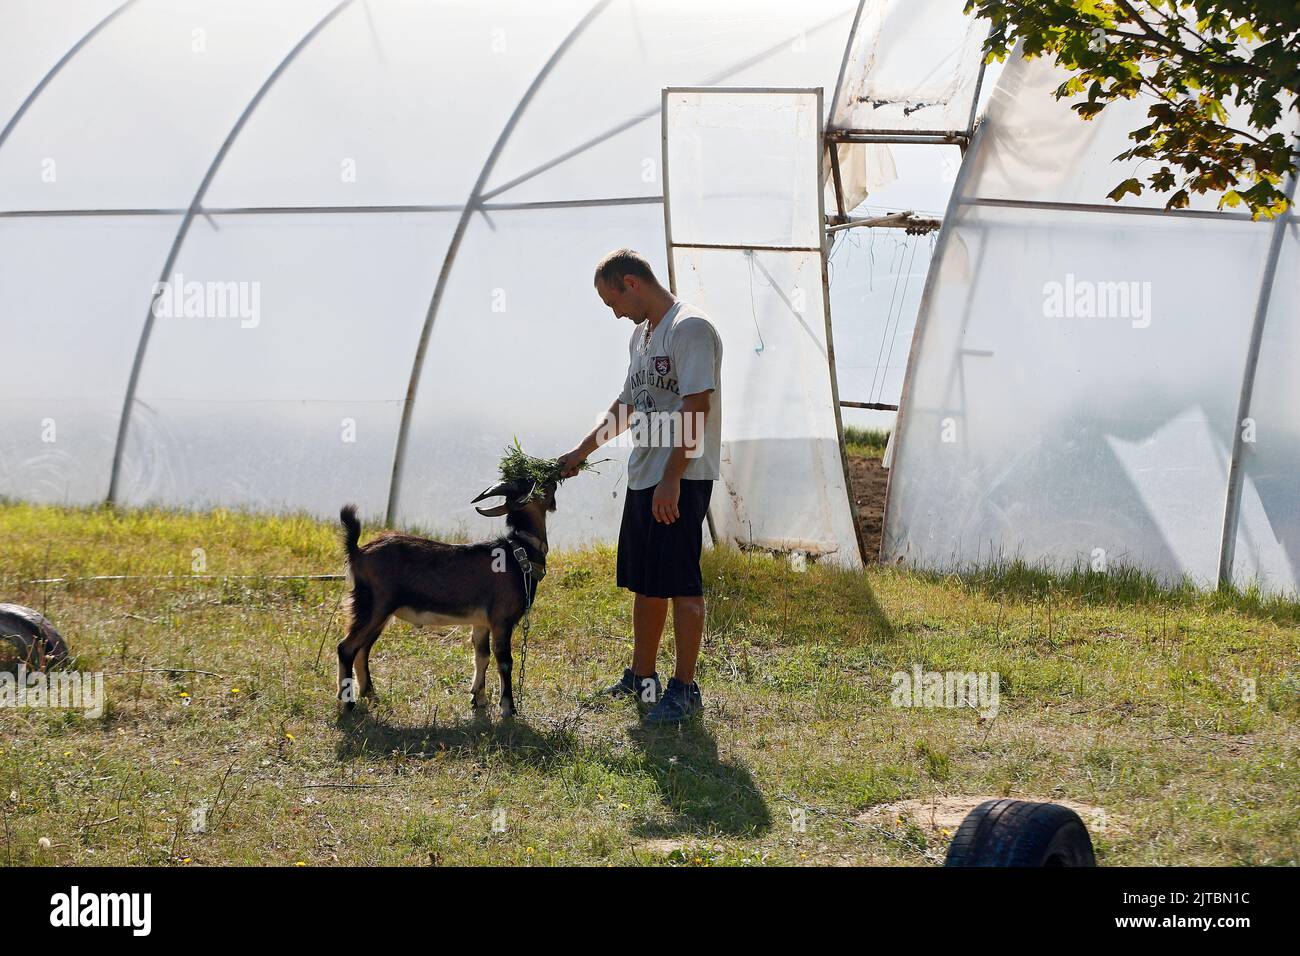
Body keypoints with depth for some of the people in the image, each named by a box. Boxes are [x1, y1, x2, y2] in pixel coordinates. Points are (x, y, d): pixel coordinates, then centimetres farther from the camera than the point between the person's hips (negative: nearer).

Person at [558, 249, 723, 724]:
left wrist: (672, 479, -23)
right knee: (644, 582, 15)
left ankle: (684, 689, -1)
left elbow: (696, 407, -20)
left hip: (682, 480, -10)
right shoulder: (642, 333, 17)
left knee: (680, 584, -6)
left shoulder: (690, 328, -14)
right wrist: (580, 453, 28)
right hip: (643, 478, 10)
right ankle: (642, 677, 26)